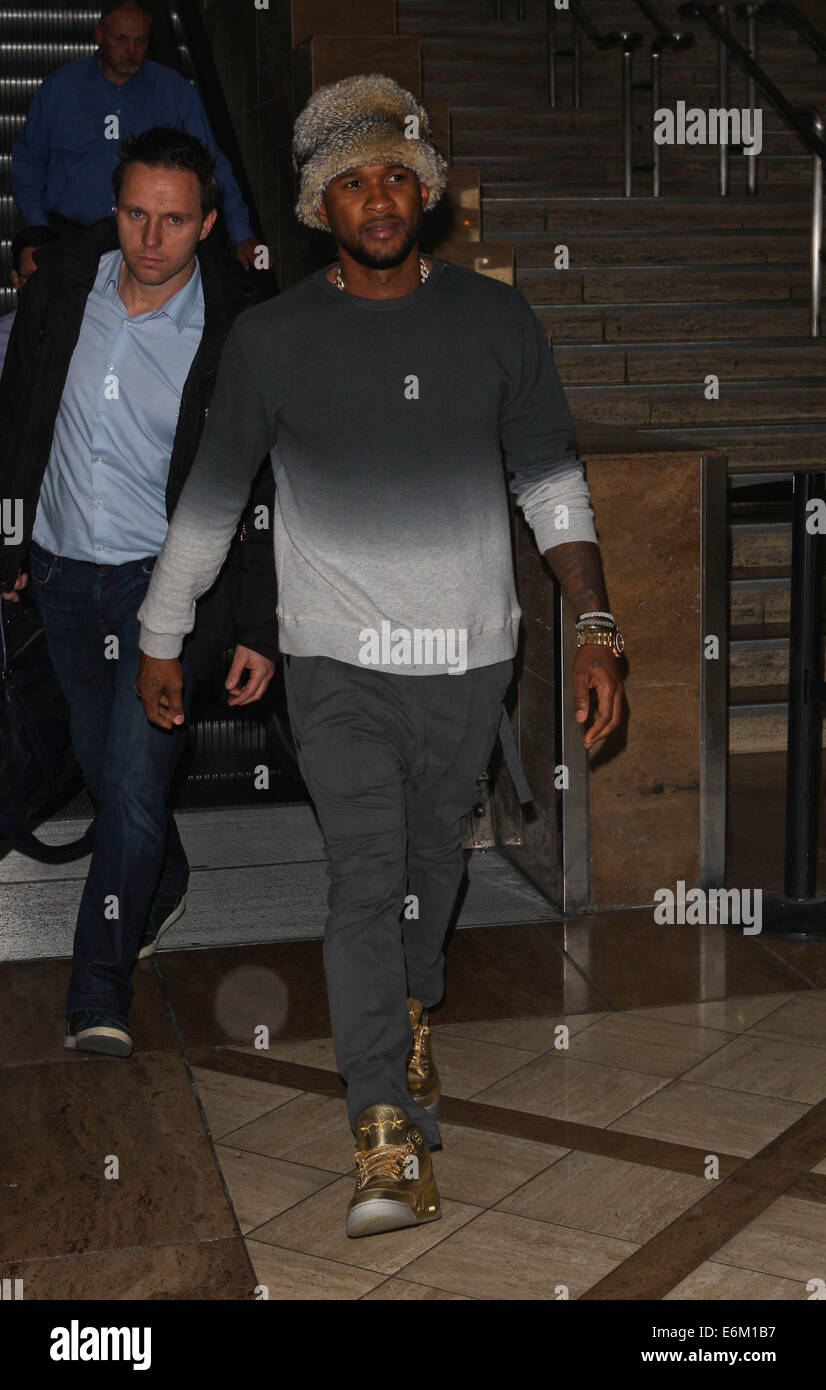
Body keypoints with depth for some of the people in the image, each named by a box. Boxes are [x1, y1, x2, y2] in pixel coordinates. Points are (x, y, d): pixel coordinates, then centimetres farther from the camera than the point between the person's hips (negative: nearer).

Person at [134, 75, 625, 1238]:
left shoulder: (495, 320, 1)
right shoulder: (271, 338, -3)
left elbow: (552, 484, 4)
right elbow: (211, 496, 6)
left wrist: (597, 629, -5)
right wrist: (161, 639, 11)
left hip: (469, 655, 2)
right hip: (337, 660, -2)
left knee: (433, 856, 16)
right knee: (364, 877, -9)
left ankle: (412, 1019, 45)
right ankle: (391, 1140, -8)